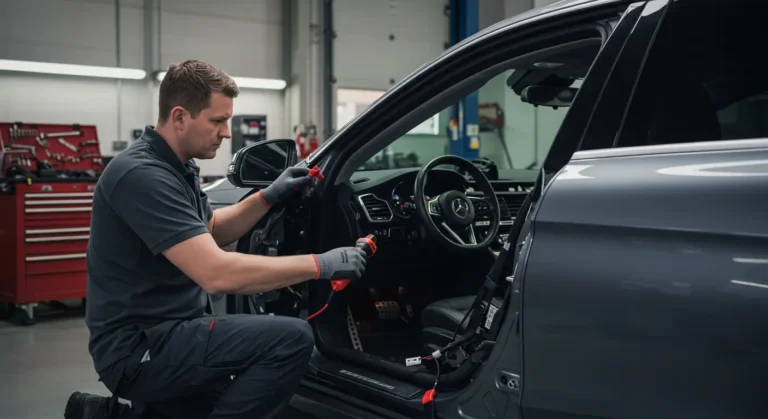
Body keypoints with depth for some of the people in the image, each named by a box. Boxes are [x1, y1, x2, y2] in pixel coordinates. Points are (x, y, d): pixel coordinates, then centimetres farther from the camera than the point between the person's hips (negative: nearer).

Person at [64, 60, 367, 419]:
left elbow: (210, 233, 24)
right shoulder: (143, 175, -22)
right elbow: (217, 274, -31)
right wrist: (319, 264, -25)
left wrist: (268, 197, 9)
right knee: (292, 338, -22)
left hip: (158, 333, 10)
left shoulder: (174, 165, 9)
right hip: (141, 348, -10)